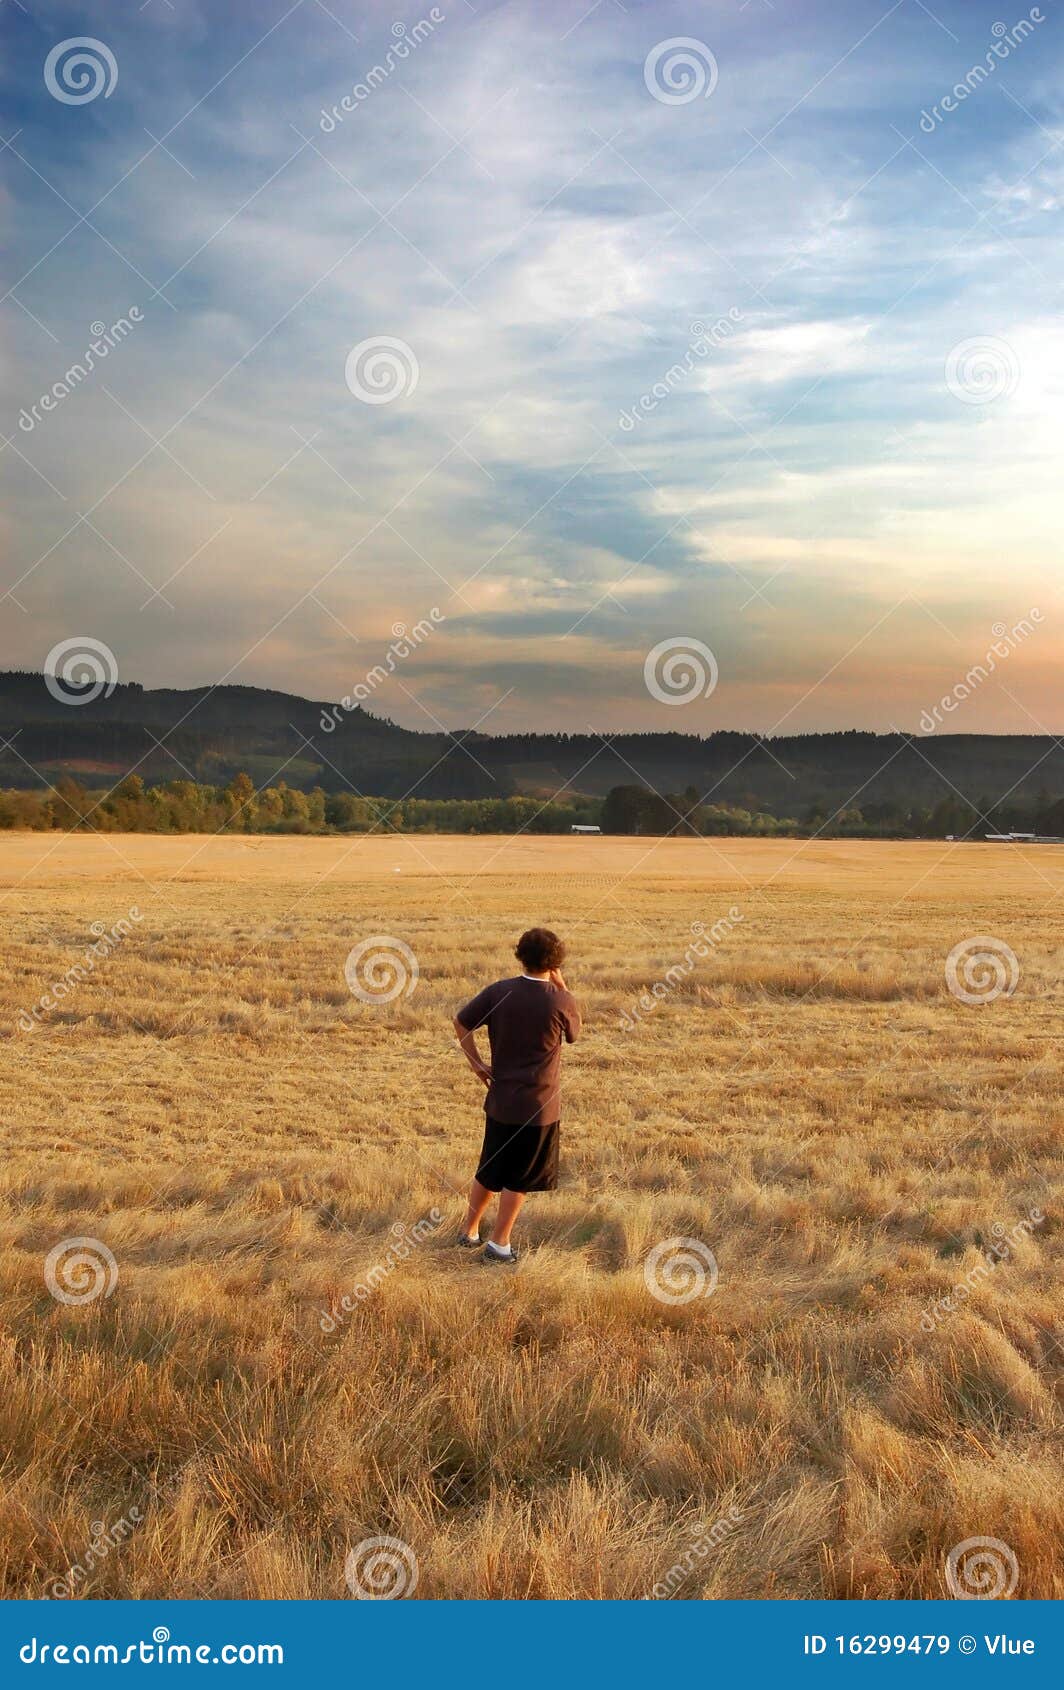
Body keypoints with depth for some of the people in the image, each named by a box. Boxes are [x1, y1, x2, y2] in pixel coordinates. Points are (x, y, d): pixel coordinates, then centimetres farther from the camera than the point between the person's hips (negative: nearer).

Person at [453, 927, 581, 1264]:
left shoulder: (498, 992, -6)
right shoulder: (561, 1001, -15)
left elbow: (461, 1022, -1)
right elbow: (573, 1033, 6)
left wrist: (476, 1062, 7)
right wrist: (561, 986, 3)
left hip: (500, 1098, 4)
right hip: (538, 1104, -4)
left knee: (489, 1170, 20)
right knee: (519, 1179, 9)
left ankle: (469, 1232, 32)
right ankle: (499, 1244, 16)